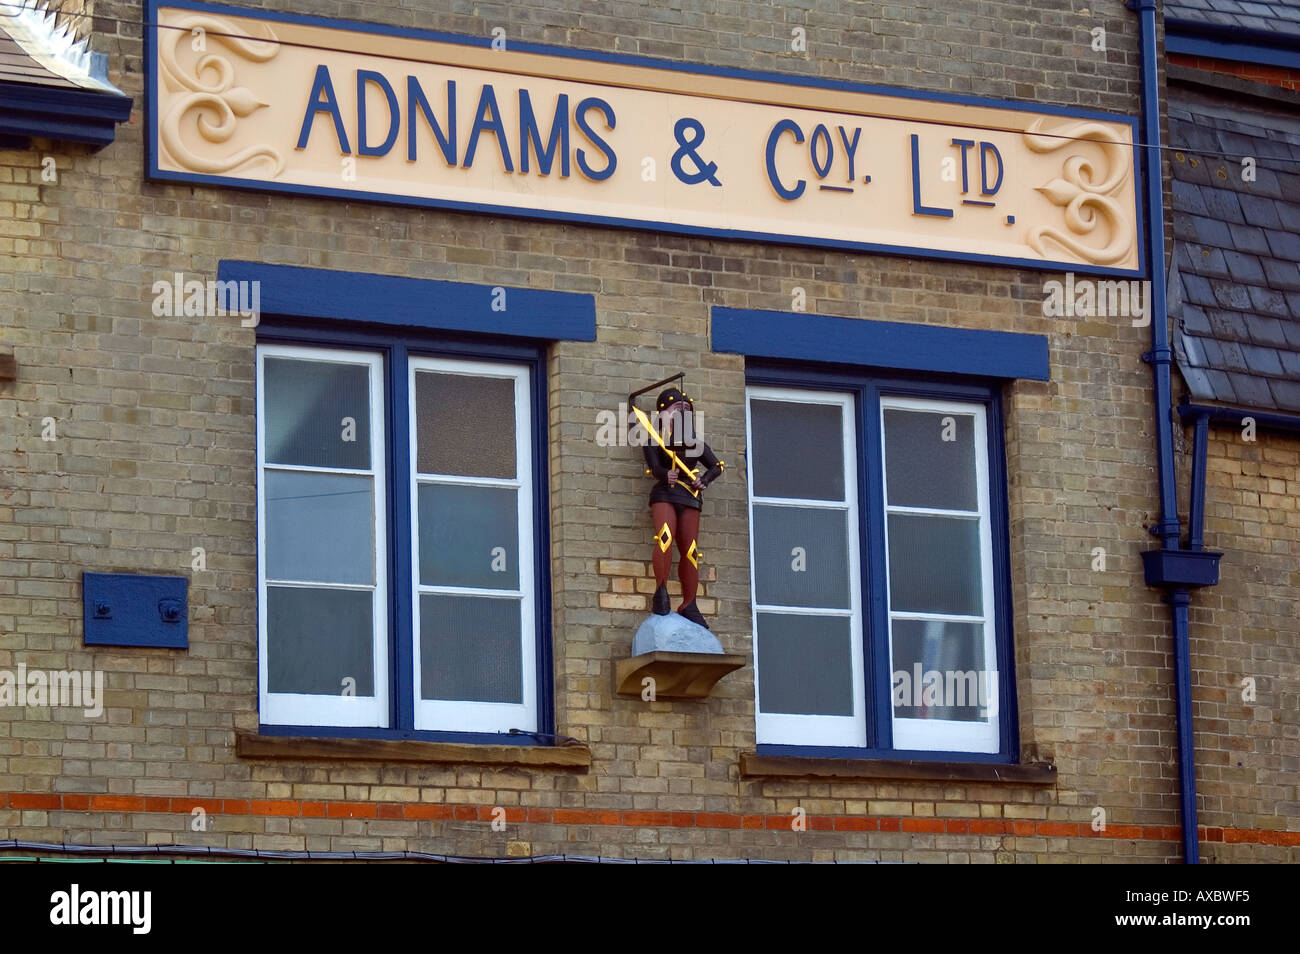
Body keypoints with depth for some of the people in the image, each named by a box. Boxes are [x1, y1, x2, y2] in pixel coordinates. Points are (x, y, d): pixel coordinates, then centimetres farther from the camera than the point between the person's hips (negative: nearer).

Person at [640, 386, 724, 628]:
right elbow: (654, 466, -8)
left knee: (690, 551, 0)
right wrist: (665, 475, -31)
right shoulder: (655, 441, 8)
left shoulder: (695, 444, 19)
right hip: (664, 493, -4)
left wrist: (704, 480, -1)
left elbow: (717, 466, 20)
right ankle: (661, 591, -26)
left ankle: (689, 605, 4)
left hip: (690, 497, 4)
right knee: (665, 538, -29)